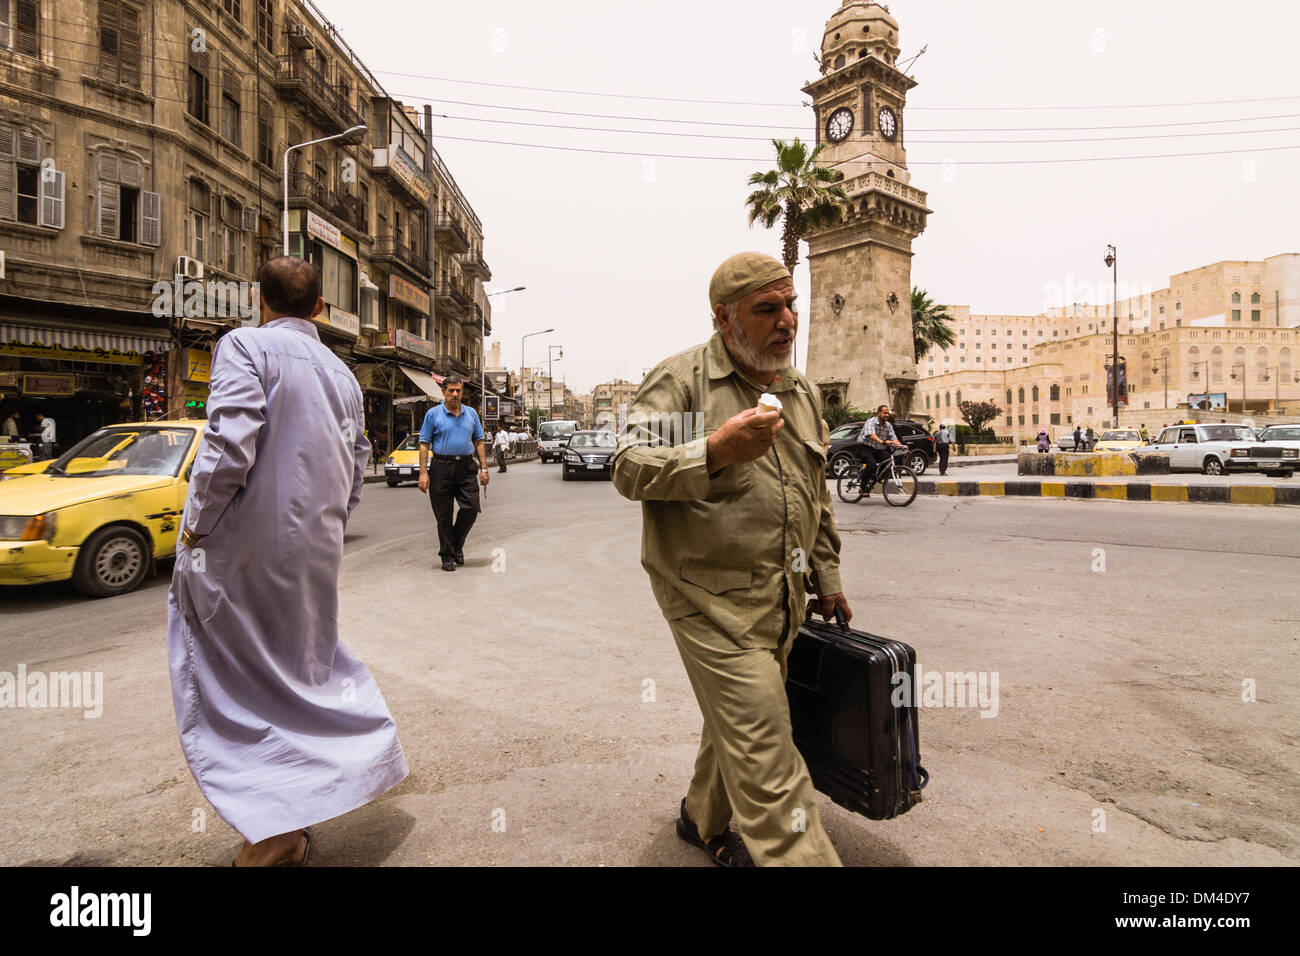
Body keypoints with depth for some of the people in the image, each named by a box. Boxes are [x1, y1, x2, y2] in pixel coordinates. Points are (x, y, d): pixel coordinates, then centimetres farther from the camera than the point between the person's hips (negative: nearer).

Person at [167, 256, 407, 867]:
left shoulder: (245, 345, -8)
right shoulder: (341, 372, 13)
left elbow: (230, 445, -21)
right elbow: (356, 466, 15)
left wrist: (197, 524, -9)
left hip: (243, 549, -6)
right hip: (316, 552, 6)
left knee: (234, 688, 7)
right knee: (304, 666, 21)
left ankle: (275, 829, 8)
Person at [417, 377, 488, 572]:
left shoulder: (471, 413, 12)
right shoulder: (433, 414, 3)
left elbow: (478, 442, 14)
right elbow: (424, 444, 0)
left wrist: (483, 468, 5)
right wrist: (423, 472, -9)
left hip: (466, 467, 3)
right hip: (442, 467, -2)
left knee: (471, 508, -5)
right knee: (444, 515, 2)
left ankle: (457, 544, 20)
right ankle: (447, 555, 14)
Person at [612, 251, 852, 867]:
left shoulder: (802, 393, 14)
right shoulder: (680, 379, -8)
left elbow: (817, 497, 20)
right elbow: (628, 469, -15)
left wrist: (827, 579, 21)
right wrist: (714, 451, -27)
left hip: (781, 601, 7)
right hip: (712, 598, -7)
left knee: (736, 721, 21)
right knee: (764, 752, -5)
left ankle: (706, 821, 43)